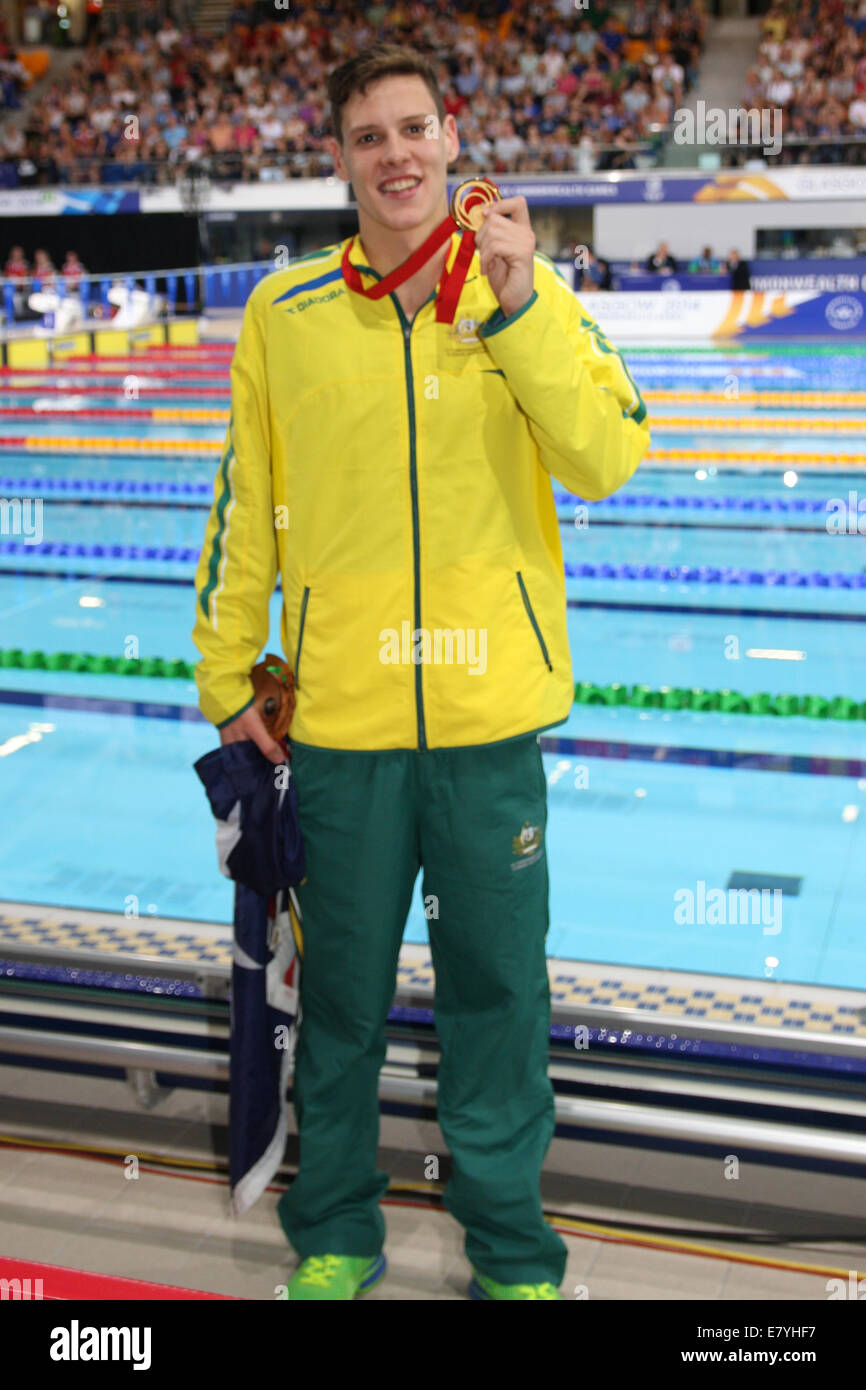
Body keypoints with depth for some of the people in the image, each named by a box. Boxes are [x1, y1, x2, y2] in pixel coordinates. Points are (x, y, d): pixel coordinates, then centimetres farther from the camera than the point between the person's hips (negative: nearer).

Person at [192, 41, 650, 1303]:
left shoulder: (529, 290, 2)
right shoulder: (283, 311, 3)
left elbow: (609, 460, -10)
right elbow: (243, 503, 8)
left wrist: (519, 306, -18)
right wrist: (227, 676, 8)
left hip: (493, 712, 0)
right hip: (340, 717, 1)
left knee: (498, 985, 9)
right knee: (341, 992, 13)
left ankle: (511, 1246, 30)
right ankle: (334, 1234, 34)